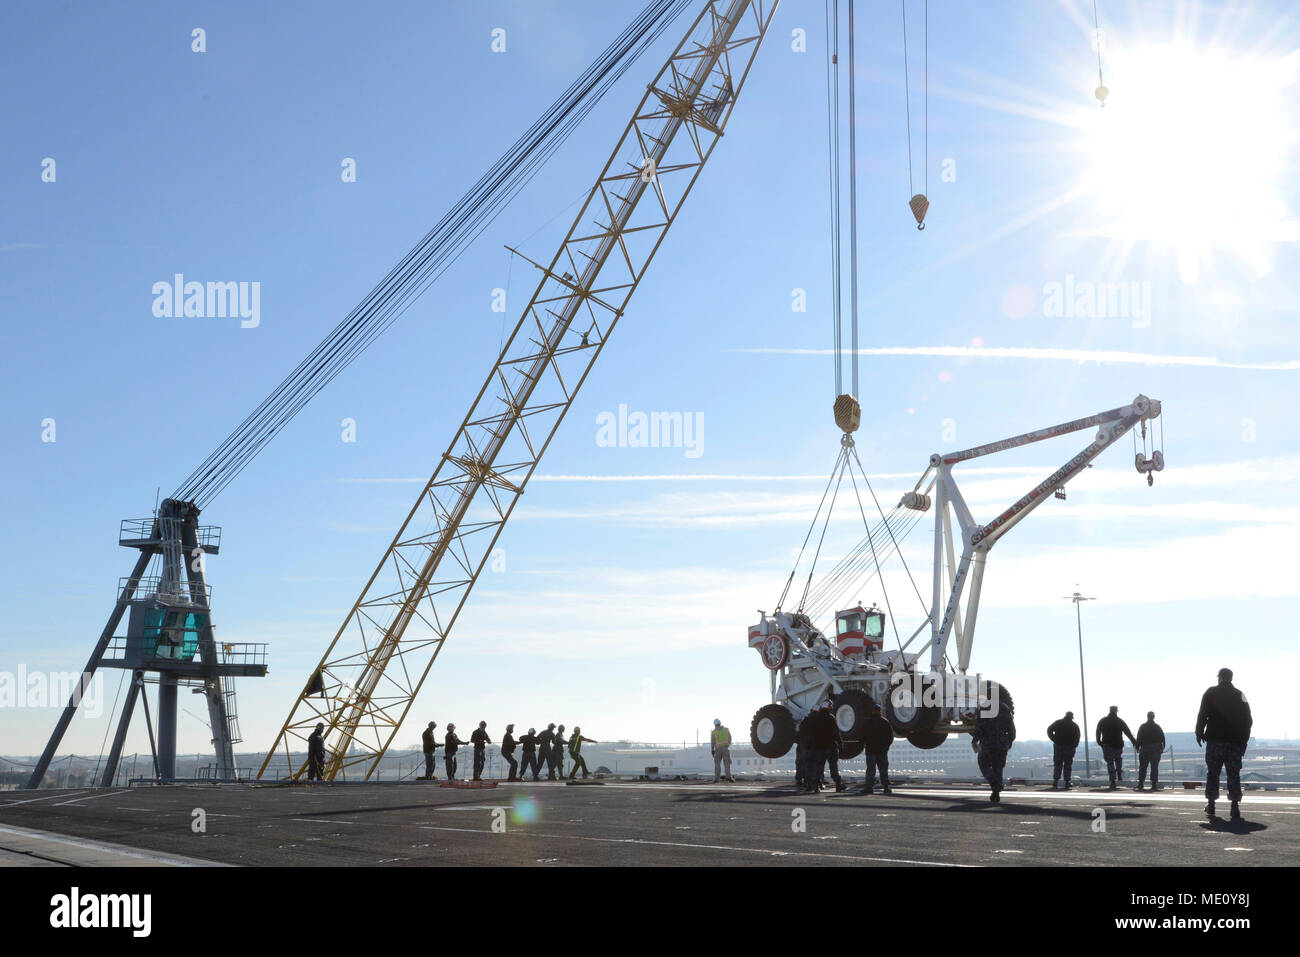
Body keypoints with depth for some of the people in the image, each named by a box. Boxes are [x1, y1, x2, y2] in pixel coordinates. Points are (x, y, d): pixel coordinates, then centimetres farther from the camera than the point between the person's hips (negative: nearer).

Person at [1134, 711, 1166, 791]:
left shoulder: (1142, 727, 0)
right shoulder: (1158, 727, 2)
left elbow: (1139, 739, -2)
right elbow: (1162, 739, 2)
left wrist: (1138, 747, 5)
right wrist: (1162, 748, 9)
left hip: (1145, 749, 0)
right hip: (1156, 749, 1)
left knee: (1142, 767, 5)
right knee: (1155, 768, 3)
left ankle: (1140, 784, 0)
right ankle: (1154, 784, -1)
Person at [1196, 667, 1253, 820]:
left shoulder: (1211, 693, 1)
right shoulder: (1240, 695, 8)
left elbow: (1202, 714, -5)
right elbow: (1248, 720, 7)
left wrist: (1199, 732, 5)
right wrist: (1244, 741, 11)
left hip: (1215, 739, -2)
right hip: (1235, 741, 2)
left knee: (1212, 772, 7)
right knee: (1234, 774, 1)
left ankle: (1211, 804, 10)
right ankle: (1235, 805, -10)